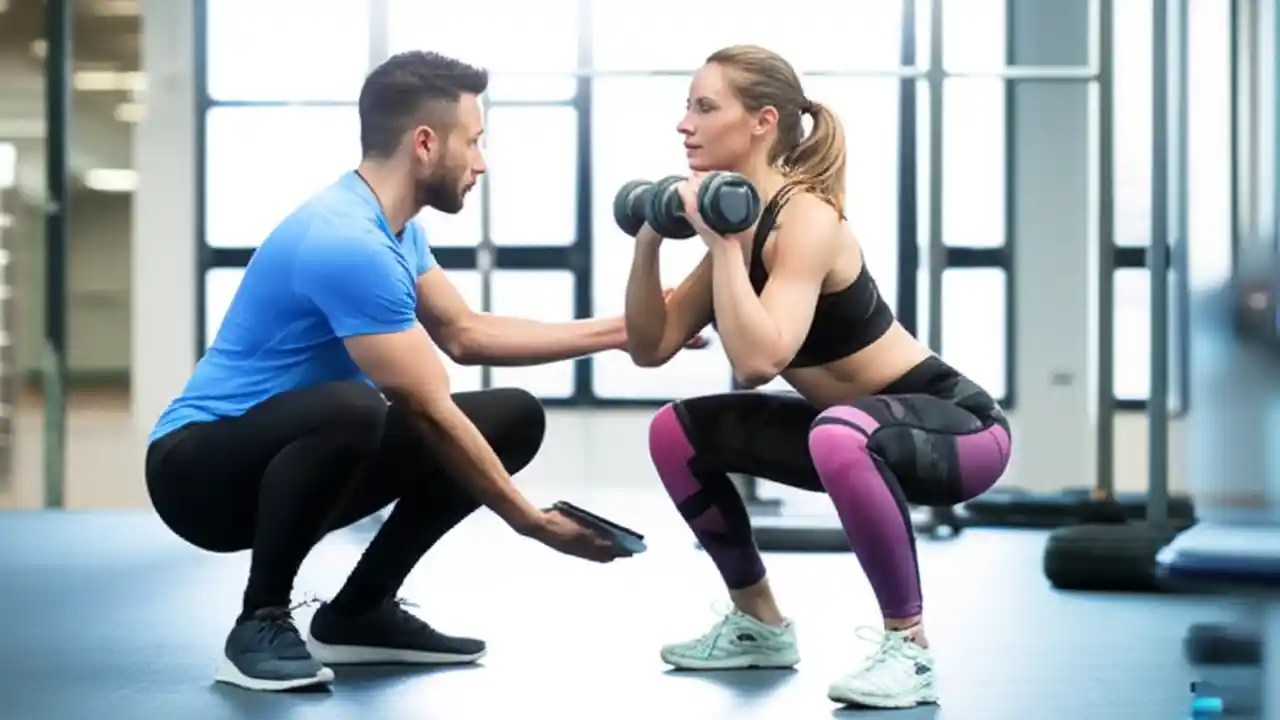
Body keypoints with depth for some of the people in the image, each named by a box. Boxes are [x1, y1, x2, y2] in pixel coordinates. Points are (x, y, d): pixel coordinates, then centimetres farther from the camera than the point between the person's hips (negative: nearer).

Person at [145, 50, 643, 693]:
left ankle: (359, 612, 9)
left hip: (292, 462, 10)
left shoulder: (391, 227, 5)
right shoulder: (347, 242, -25)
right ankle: (261, 623, -18)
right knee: (351, 409, -41)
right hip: (200, 467, -10)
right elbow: (431, 413, -24)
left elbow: (466, 334, 17)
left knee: (513, 418, 3)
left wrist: (614, 331, 14)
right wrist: (534, 522, -18)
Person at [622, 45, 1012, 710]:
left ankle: (909, 647, -24)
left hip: (959, 425, -9)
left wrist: (721, 241, -30)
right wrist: (649, 242, -7)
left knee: (840, 437, -42)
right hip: (860, 427, 9)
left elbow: (758, 360, -38)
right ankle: (761, 623, 22)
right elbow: (650, 348, 6)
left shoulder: (805, 219, -24)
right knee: (676, 431, 9)